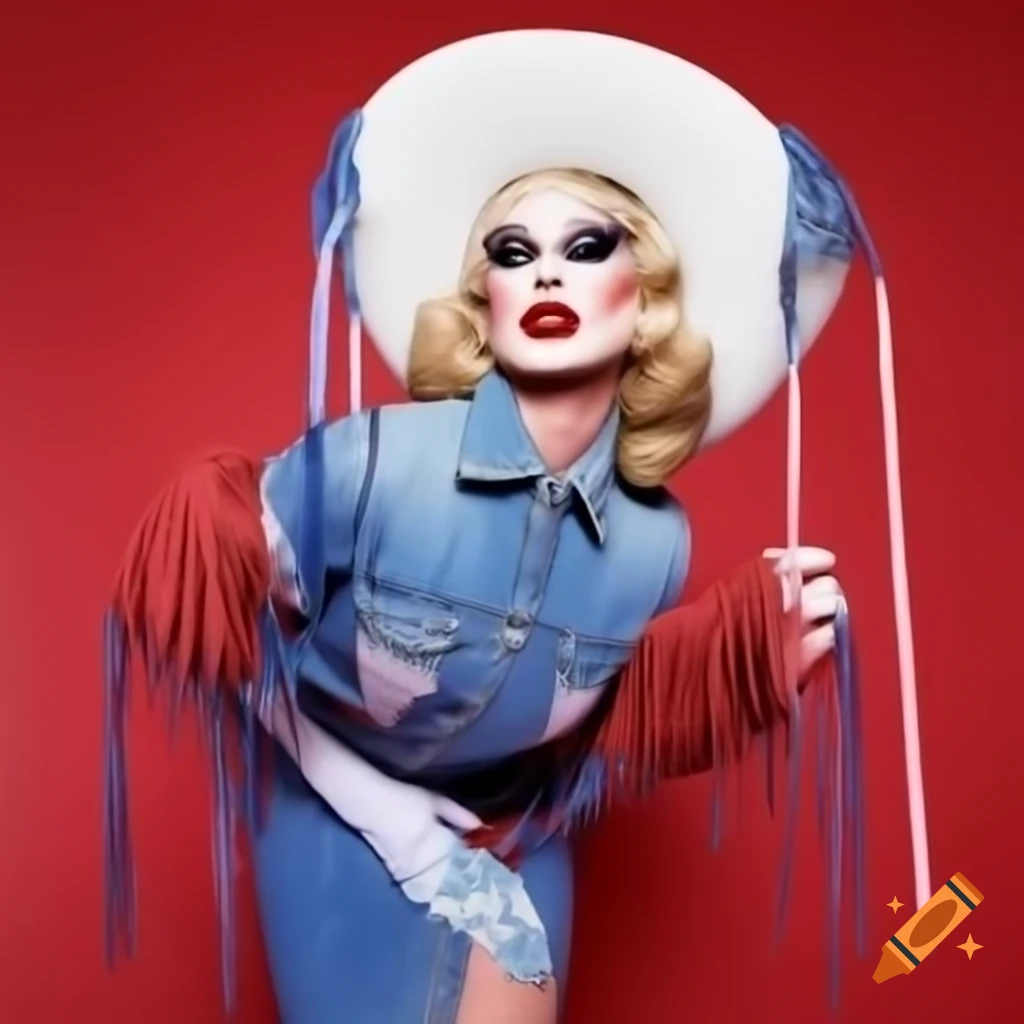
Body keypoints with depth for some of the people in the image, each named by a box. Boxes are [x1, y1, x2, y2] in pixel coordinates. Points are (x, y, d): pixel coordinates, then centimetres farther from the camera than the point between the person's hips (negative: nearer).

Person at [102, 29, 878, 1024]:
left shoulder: (655, 543, -16)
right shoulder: (368, 458, -28)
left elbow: (610, 727, -4)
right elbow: (229, 631, -16)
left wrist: (765, 654, -18)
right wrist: (389, 820, -13)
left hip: (515, 847, 3)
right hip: (339, 832, -2)